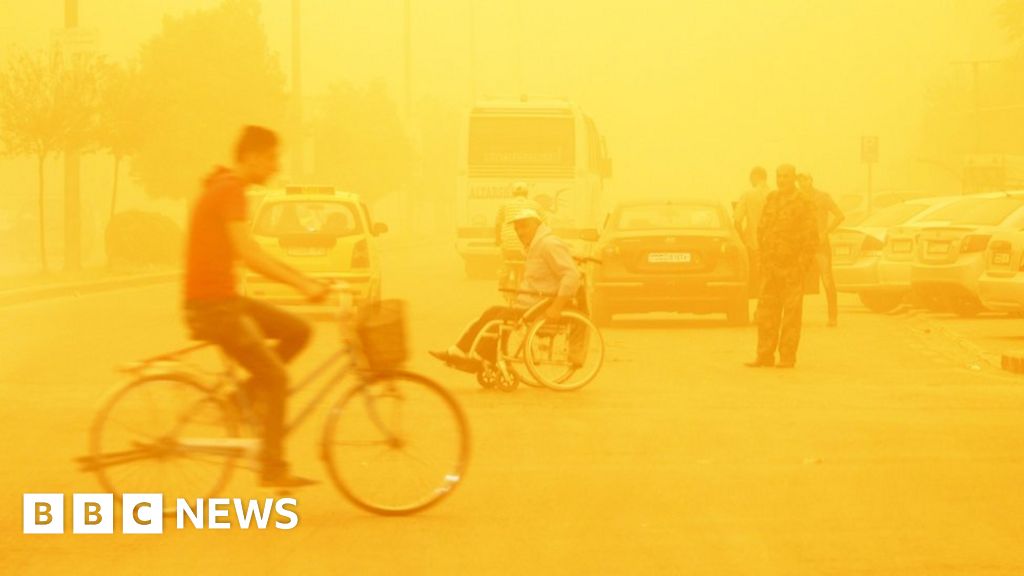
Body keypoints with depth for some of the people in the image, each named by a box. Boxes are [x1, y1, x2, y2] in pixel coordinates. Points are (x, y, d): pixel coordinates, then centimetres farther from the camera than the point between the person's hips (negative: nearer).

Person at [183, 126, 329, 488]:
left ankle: (241, 396, 9)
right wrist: (302, 284, -28)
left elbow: (247, 253, 22)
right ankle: (273, 468, -5)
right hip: (212, 304, -9)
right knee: (274, 377, -9)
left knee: (297, 331, 9)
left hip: (223, 298, 9)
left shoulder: (223, 188, 16)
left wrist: (301, 280, 17)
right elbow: (248, 254, -26)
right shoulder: (230, 192, -16)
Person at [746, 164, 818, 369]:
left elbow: (810, 236, -7)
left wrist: (803, 263, -12)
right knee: (766, 312, 4)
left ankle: (787, 356, 1)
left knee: (791, 313, -2)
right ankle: (765, 355, 9)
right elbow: (762, 229, 19)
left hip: (792, 265, -5)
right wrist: (763, 255, 11)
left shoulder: (804, 202, -3)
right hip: (771, 265, 6)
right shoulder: (771, 199, 14)